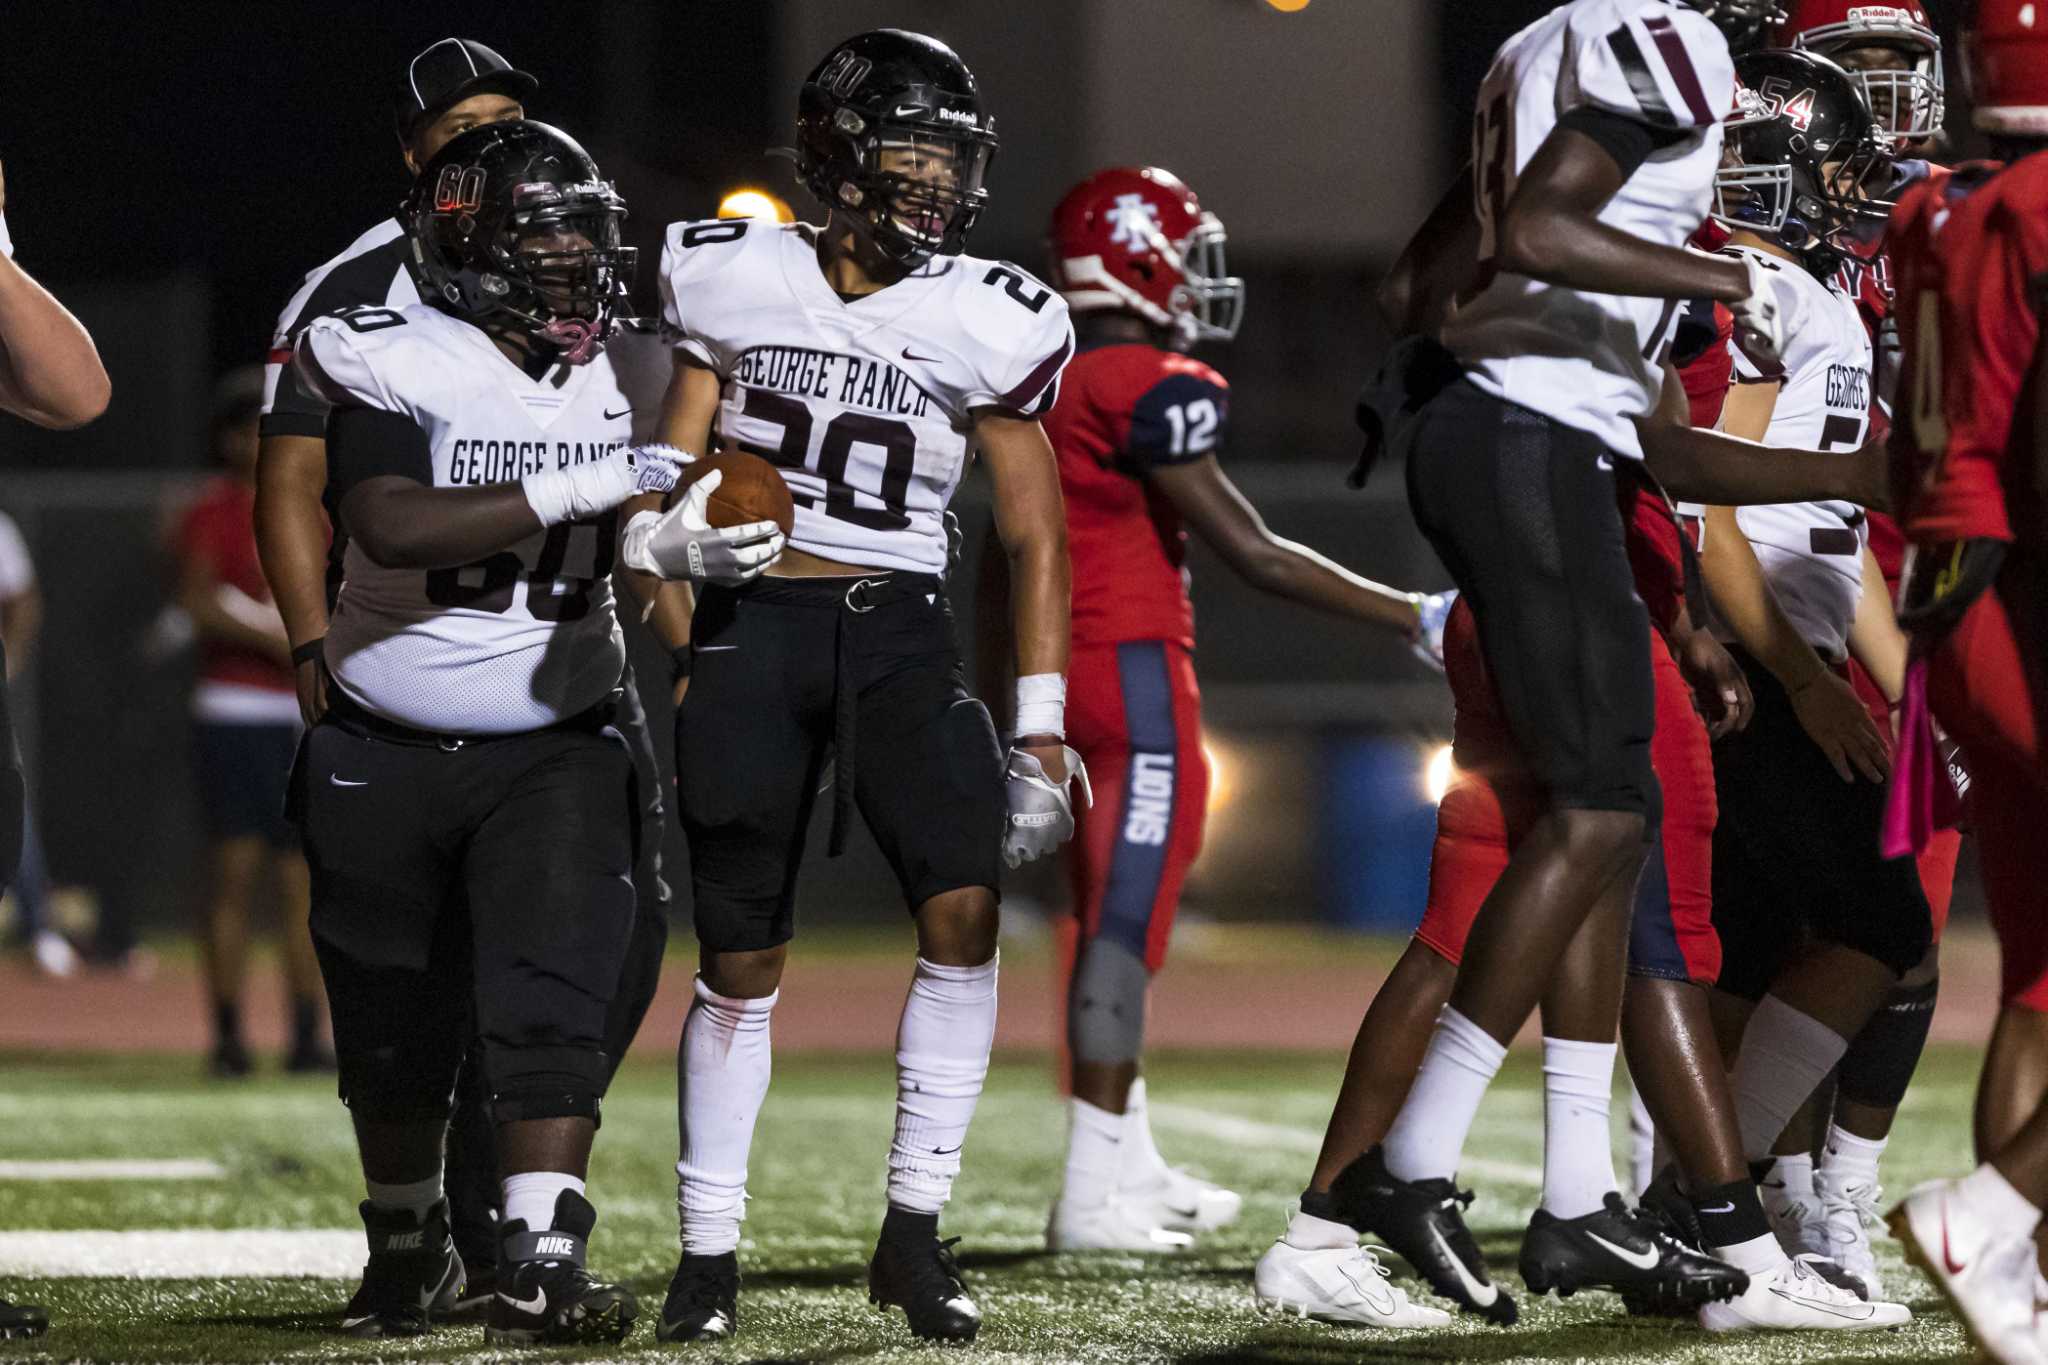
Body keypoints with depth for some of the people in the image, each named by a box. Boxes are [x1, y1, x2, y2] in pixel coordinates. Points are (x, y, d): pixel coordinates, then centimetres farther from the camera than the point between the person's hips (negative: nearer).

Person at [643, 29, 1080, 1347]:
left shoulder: (987, 322, -1)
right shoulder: (733, 280, 1)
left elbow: (1035, 535, 4)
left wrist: (1041, 729, 0)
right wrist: (670, 534, -15)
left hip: (899, 633, 0)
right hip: (755, 629, 0)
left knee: (965, 906, -18)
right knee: (742, 956, 1)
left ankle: (915, 1229, -7)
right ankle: (709, 1253, 13)